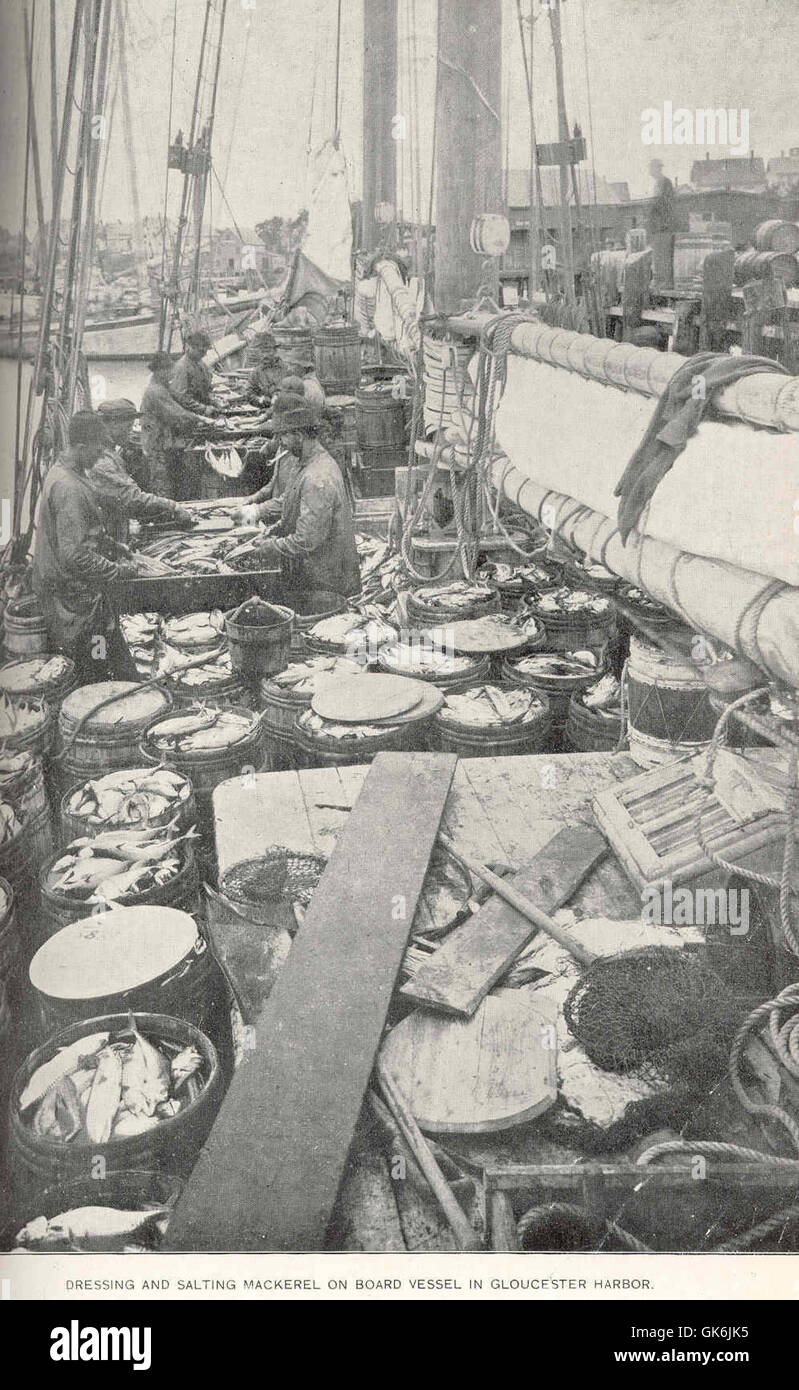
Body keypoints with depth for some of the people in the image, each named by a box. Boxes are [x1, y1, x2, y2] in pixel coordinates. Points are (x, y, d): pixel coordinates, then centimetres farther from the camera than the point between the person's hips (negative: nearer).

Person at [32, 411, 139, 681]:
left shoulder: (62, 471, 7)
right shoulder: (69, 489, -26)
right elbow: (75, 555, -30)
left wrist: (115, 548, 11)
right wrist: (119, 571, -21)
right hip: (72, 597, -10)